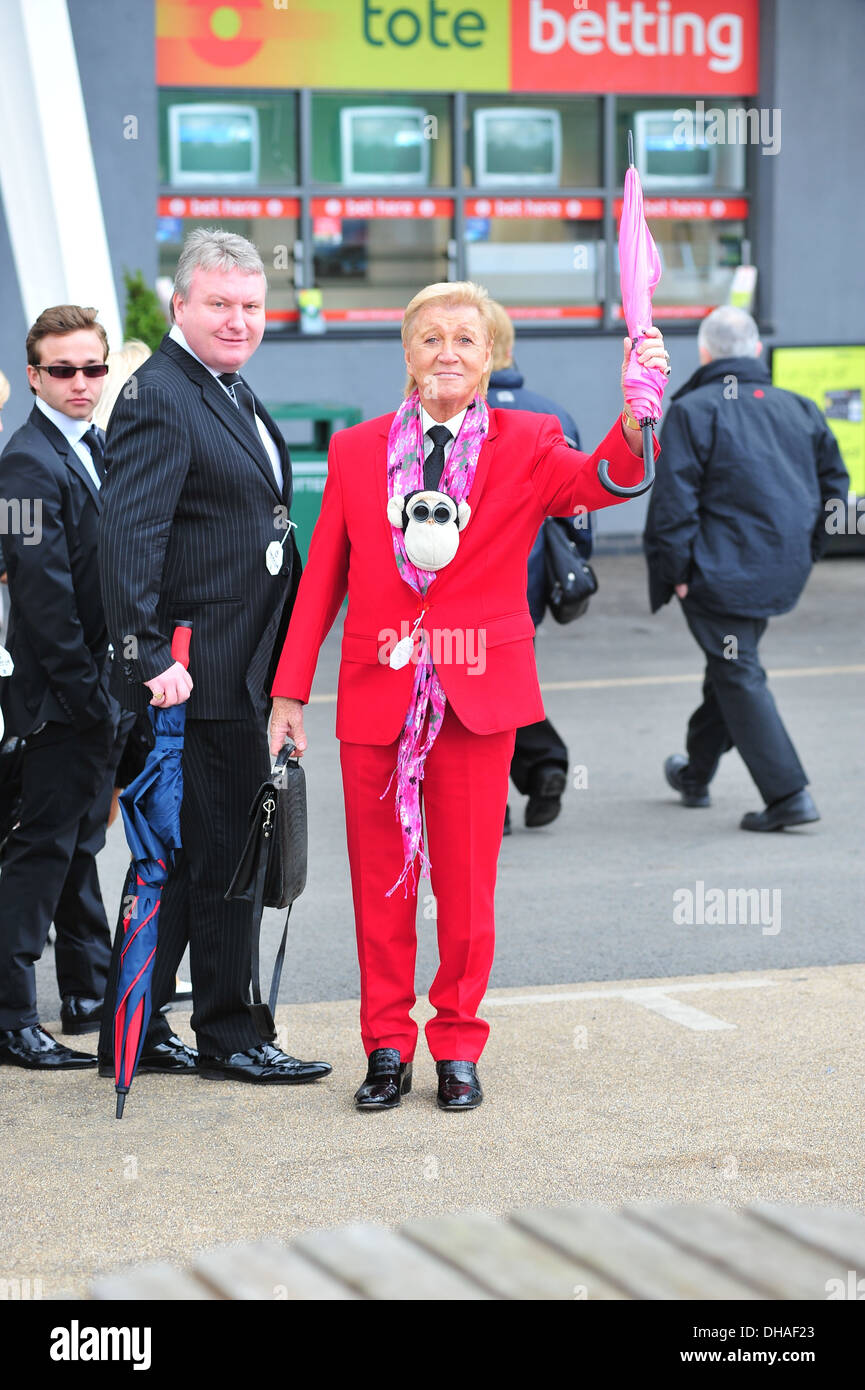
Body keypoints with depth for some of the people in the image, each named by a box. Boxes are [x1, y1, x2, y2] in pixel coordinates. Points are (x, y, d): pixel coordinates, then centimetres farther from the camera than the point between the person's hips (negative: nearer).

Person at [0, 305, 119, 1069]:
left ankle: (90, 995, 27)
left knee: (80, 842, 17)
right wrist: (87, 693, -19)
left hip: (98, 690, 9)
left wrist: (117, 688, 11)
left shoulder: (100, 448, 13)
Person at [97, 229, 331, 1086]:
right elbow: (129, 539, -22)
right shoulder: (160, 398, -14)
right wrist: (151, 657, -28)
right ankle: (226, 1037, 10)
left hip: (236, 673, 10)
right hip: (198, 677, -10)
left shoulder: (229, 391, 18)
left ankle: (132, 1035, 21)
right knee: (224, 854, -1)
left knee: (179, 856, 13)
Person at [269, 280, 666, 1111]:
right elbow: (322, 579, 8)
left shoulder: (526, 446, 3)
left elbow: (600, 481, -17)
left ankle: (458, 1049, 18)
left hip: (478, 695, -1)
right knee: (380, 884, 7)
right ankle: (387, 1049, 19)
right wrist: (290, 692, 4)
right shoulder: (357, 451, 7)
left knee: (466, 885, 5)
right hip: (376, 693, 1)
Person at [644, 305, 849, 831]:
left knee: (740, 678, -2)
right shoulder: (798, 408, 9)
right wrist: (804, 551, 19)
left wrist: (675, 569, -8)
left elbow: (675, 498, -14)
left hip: (723, 571, -7)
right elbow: (833, 481, 13)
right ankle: (696, 774, 38)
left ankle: (788, 794, -11)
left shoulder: (691, 411, -9)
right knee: (731, 668, 22)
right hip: (782, 572, 7)